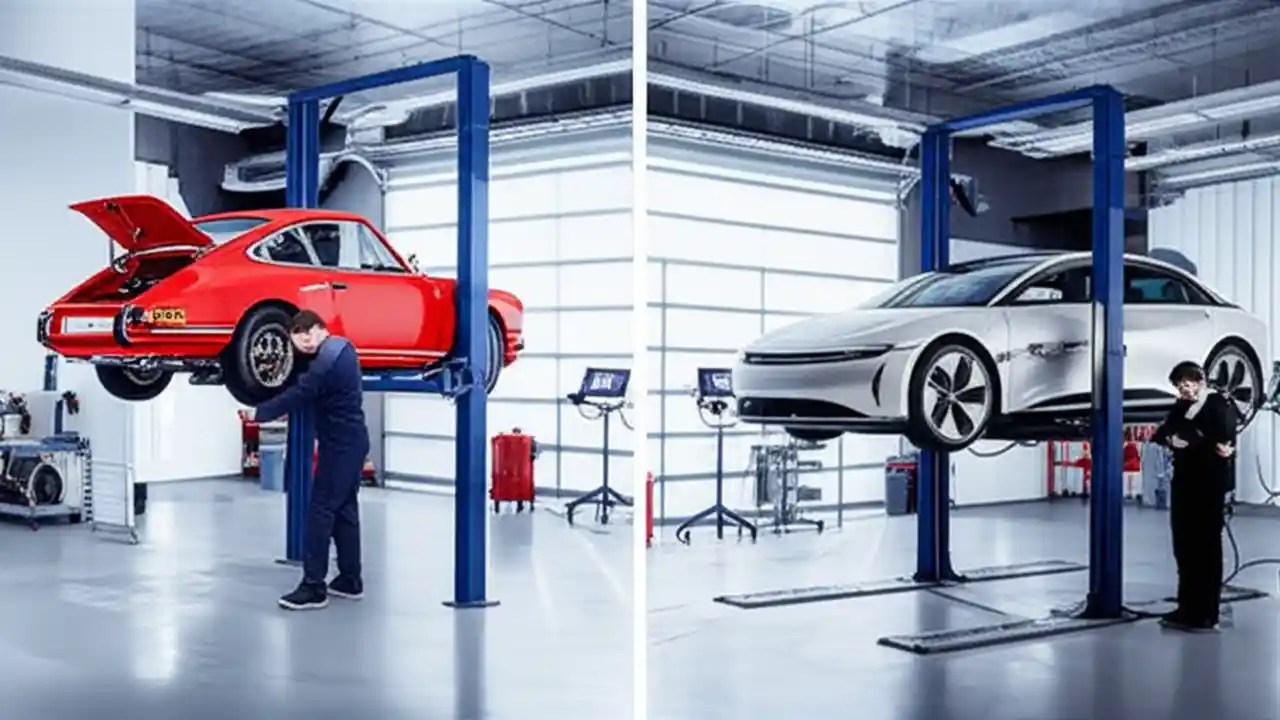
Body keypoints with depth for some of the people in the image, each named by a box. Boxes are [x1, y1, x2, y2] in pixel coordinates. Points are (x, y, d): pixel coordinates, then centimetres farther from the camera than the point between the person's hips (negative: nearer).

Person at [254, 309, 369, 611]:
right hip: (352, 441, 10)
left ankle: (314, 587, -6)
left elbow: (299, 394, -18)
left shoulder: (328, 360, -20)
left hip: (340, 445, -10)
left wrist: (259, 413, -7)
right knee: (345, 510, 13)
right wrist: (283, 411, 12)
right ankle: (350, 580, 19)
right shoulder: (343, 348, 11)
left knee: (320, 512, -7)